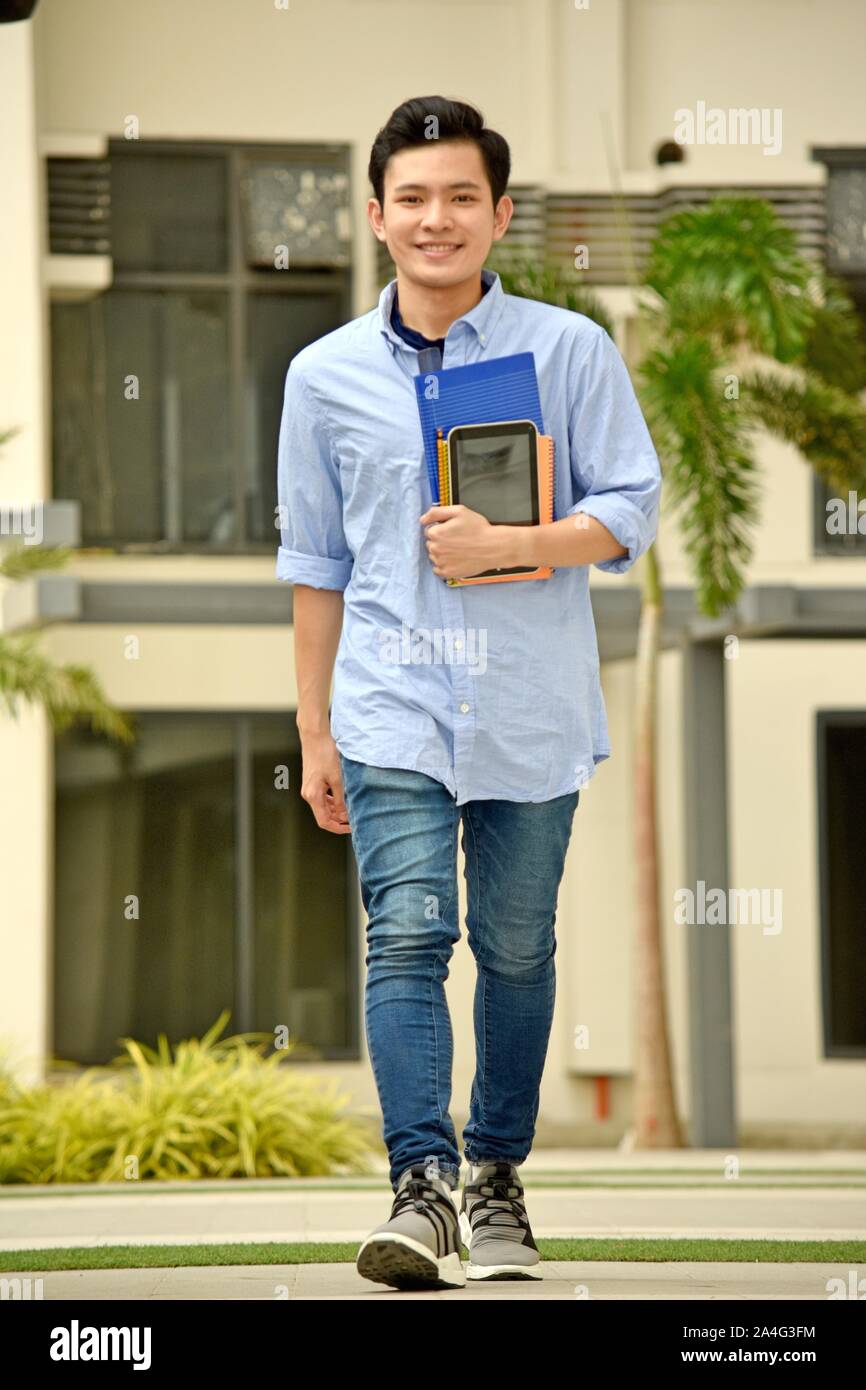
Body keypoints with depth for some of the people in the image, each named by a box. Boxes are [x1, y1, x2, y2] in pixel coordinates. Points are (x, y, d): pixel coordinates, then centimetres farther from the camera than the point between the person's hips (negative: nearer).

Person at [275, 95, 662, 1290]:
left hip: (532, 709, 0)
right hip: (393, 707, 0)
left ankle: (496, 1176, 23)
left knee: (516, 946, 8)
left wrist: (506, 547, -17)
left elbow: (629, 511, 0)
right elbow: (316, 563, 12)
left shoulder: (570, 352, 2)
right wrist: (314, 731, 12)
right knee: (408, 935, -14)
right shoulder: (327, 376, 7)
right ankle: (422, 1188, -19)